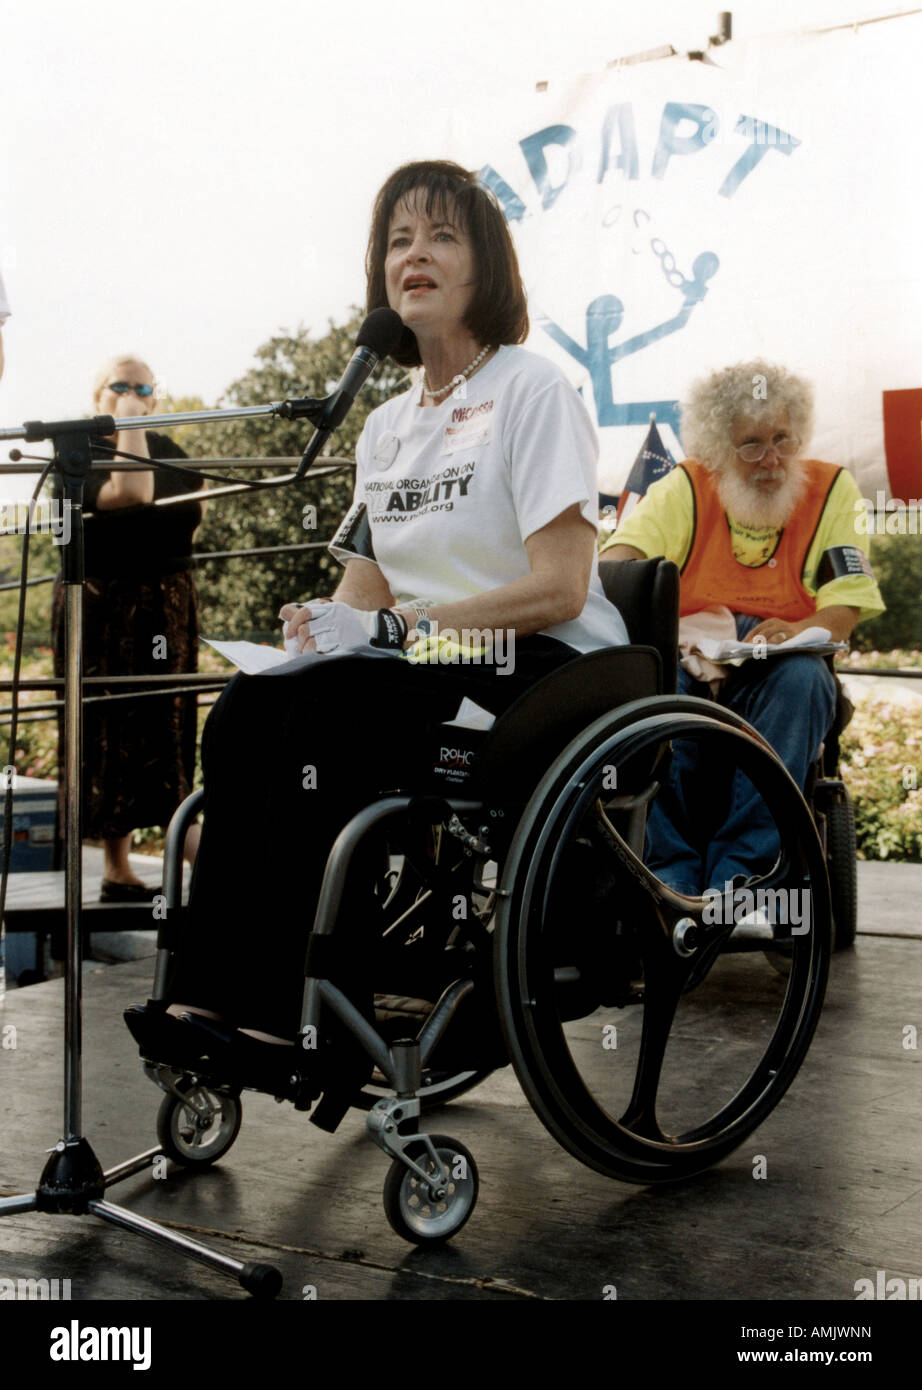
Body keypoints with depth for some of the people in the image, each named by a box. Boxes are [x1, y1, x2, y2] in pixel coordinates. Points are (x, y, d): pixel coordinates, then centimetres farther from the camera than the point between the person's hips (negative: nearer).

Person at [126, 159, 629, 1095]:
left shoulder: (531, 391, -5)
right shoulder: (385, 426, 17)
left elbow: (557, 590, -15)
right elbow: (368, 596, 17)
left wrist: (392, 625, -19)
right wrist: (324, 625, -8)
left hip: (547, 669, -6)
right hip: (427, 670, 6)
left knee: (332, 711, -31)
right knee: (245, 711, -21)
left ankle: (286, 1013, -27)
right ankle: (212, 994, -24)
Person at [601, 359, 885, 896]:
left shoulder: (833, 490, 5)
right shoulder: (683, 489, 4)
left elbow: (843, 613, -3)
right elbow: (617, 561, -11)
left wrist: (799, 631, -27)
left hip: (780, 675, 1)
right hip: (688, 669, 0)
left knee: (804, 678, -34)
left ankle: (736, 876, -33)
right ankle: (674, 876, -31)